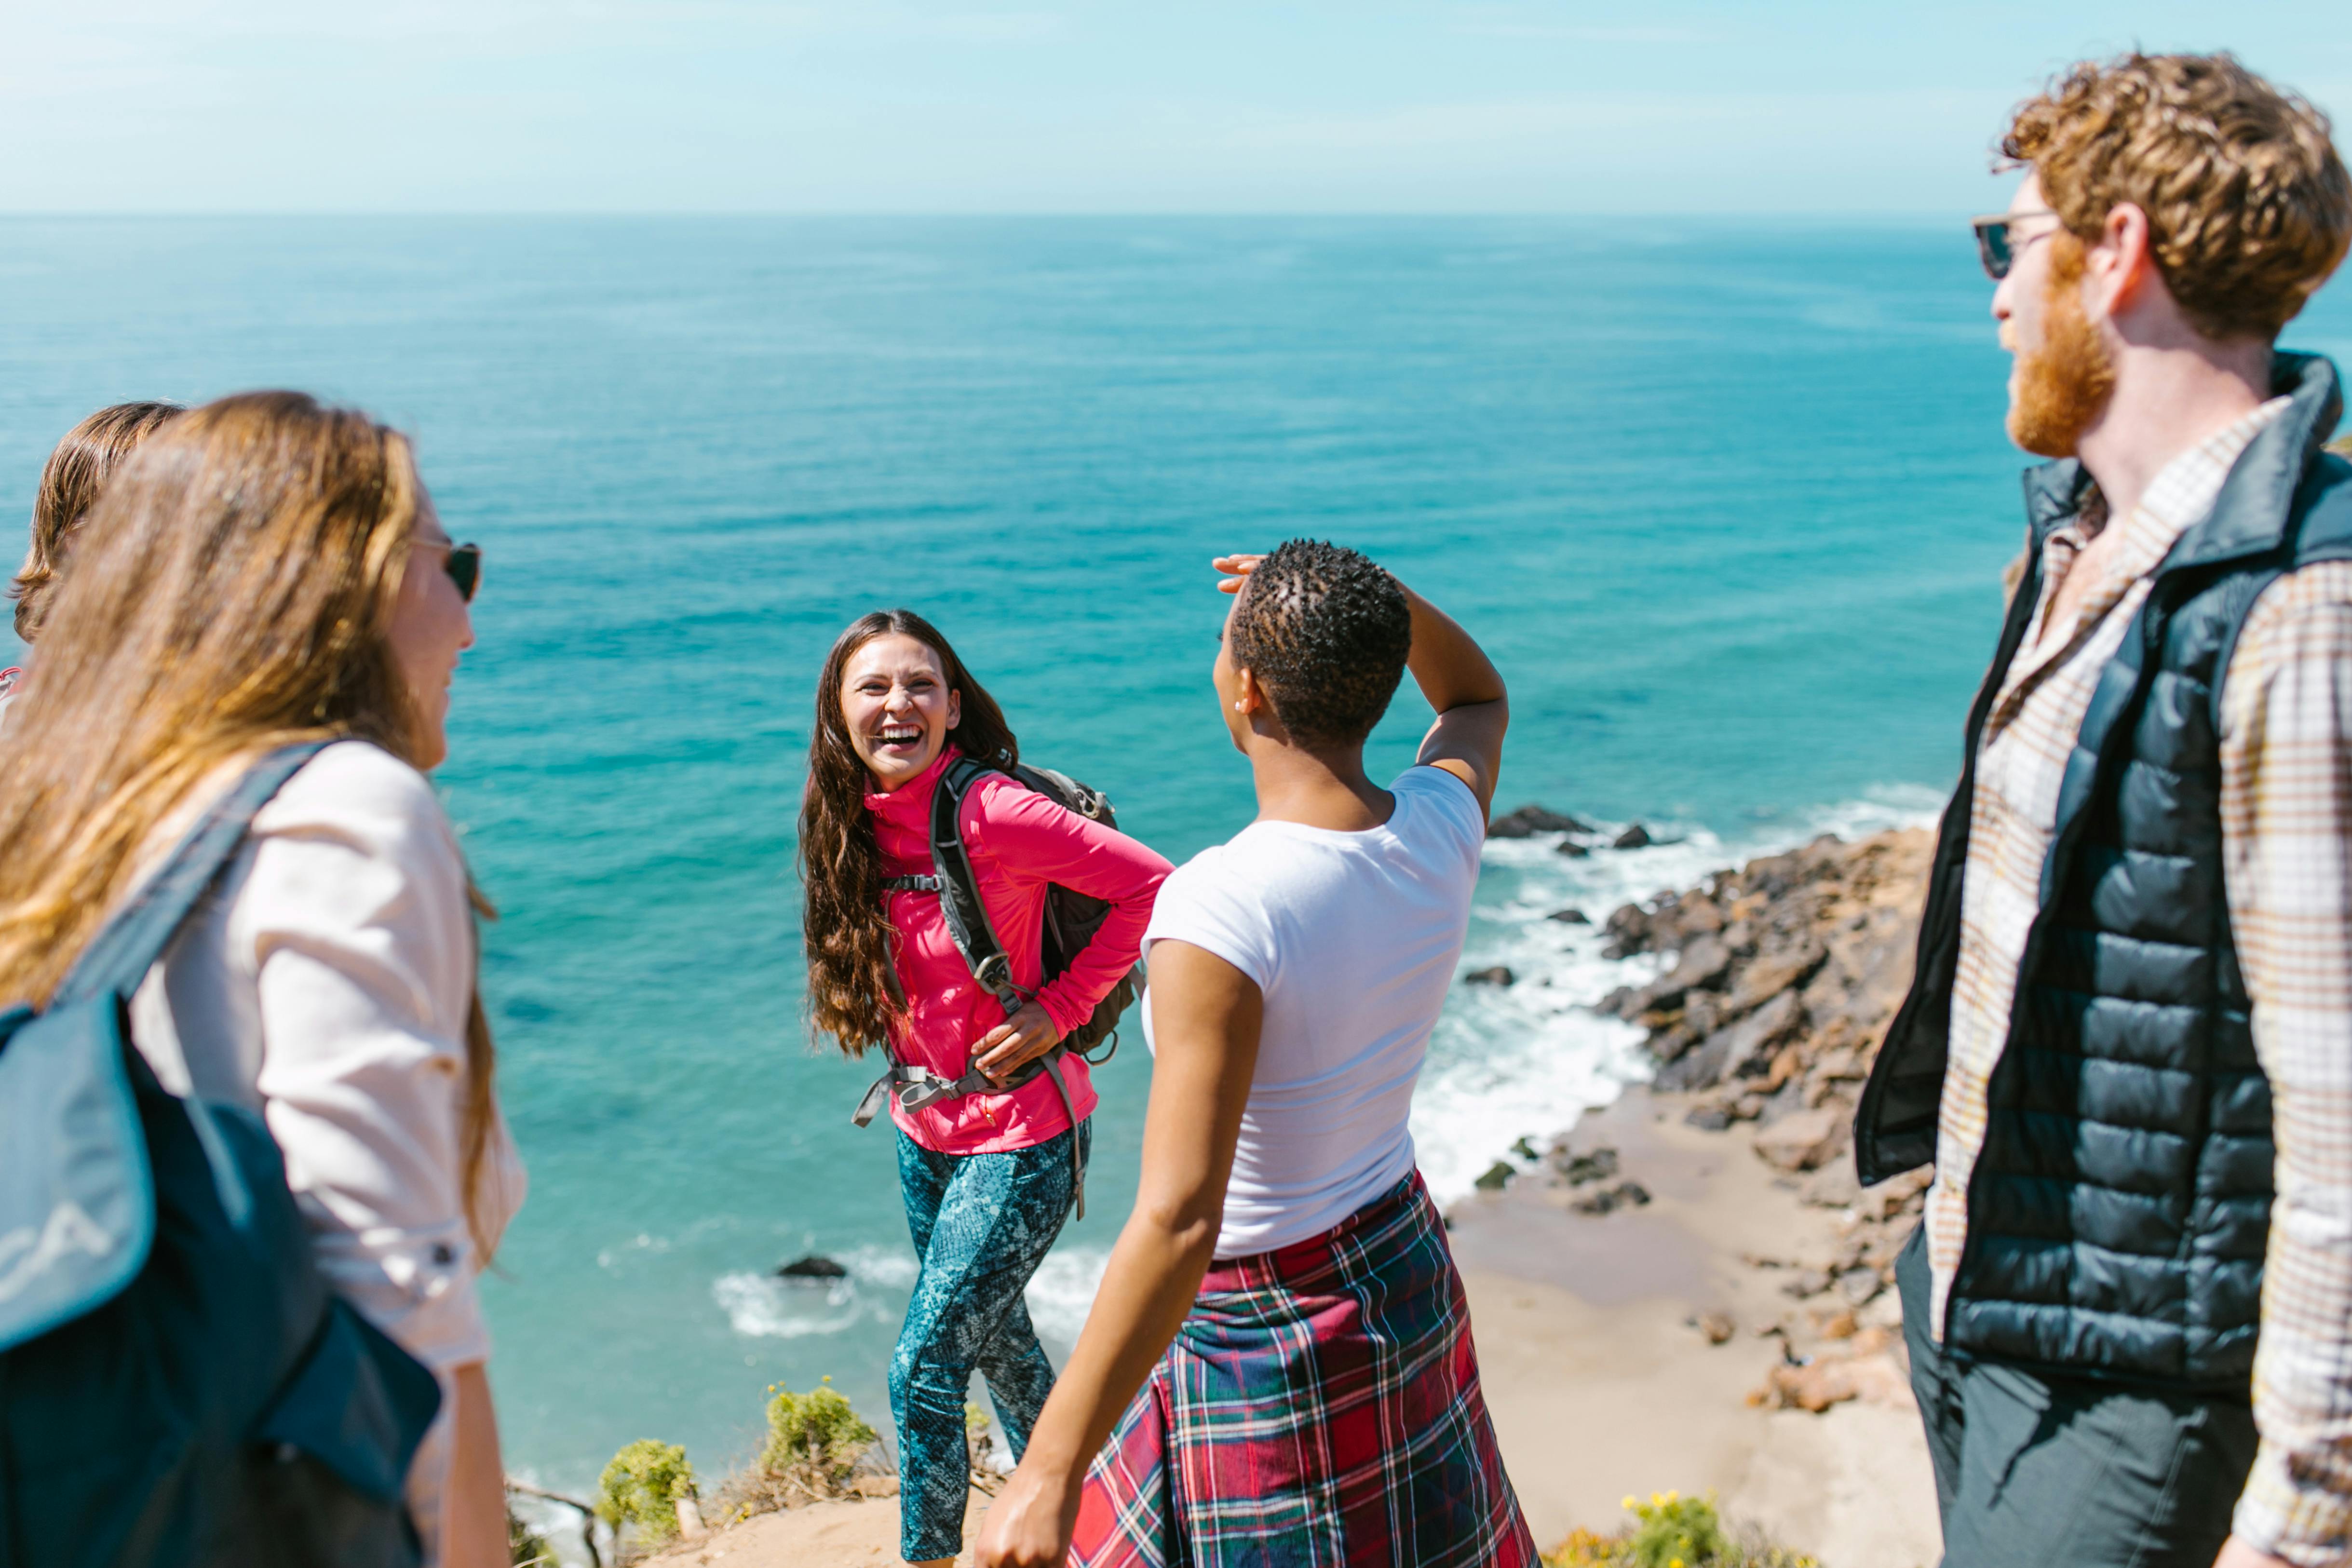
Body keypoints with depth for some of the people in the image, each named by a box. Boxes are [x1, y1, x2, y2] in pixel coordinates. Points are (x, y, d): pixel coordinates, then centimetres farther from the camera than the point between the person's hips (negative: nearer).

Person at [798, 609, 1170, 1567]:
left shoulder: (988, 813, -24)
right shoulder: (853, 823, -2)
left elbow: (1150, 885, -22)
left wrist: (1055, 1011, -19)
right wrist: (914, 1069, 2)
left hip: (1018, 1135, -8)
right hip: (924, 1127, 8)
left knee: (922, 1370, -2)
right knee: (995, 1341, 23)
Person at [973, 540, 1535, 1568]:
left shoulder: (1220, 912, -33)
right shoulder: (1441, 827, -12)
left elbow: (1178, 1221, -36)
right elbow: (1480, 699, 15)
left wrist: (1050, 1472, -33)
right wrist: (1381, 602, -3)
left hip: (1263, 1334, -7)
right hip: (1404, 1263, 7)